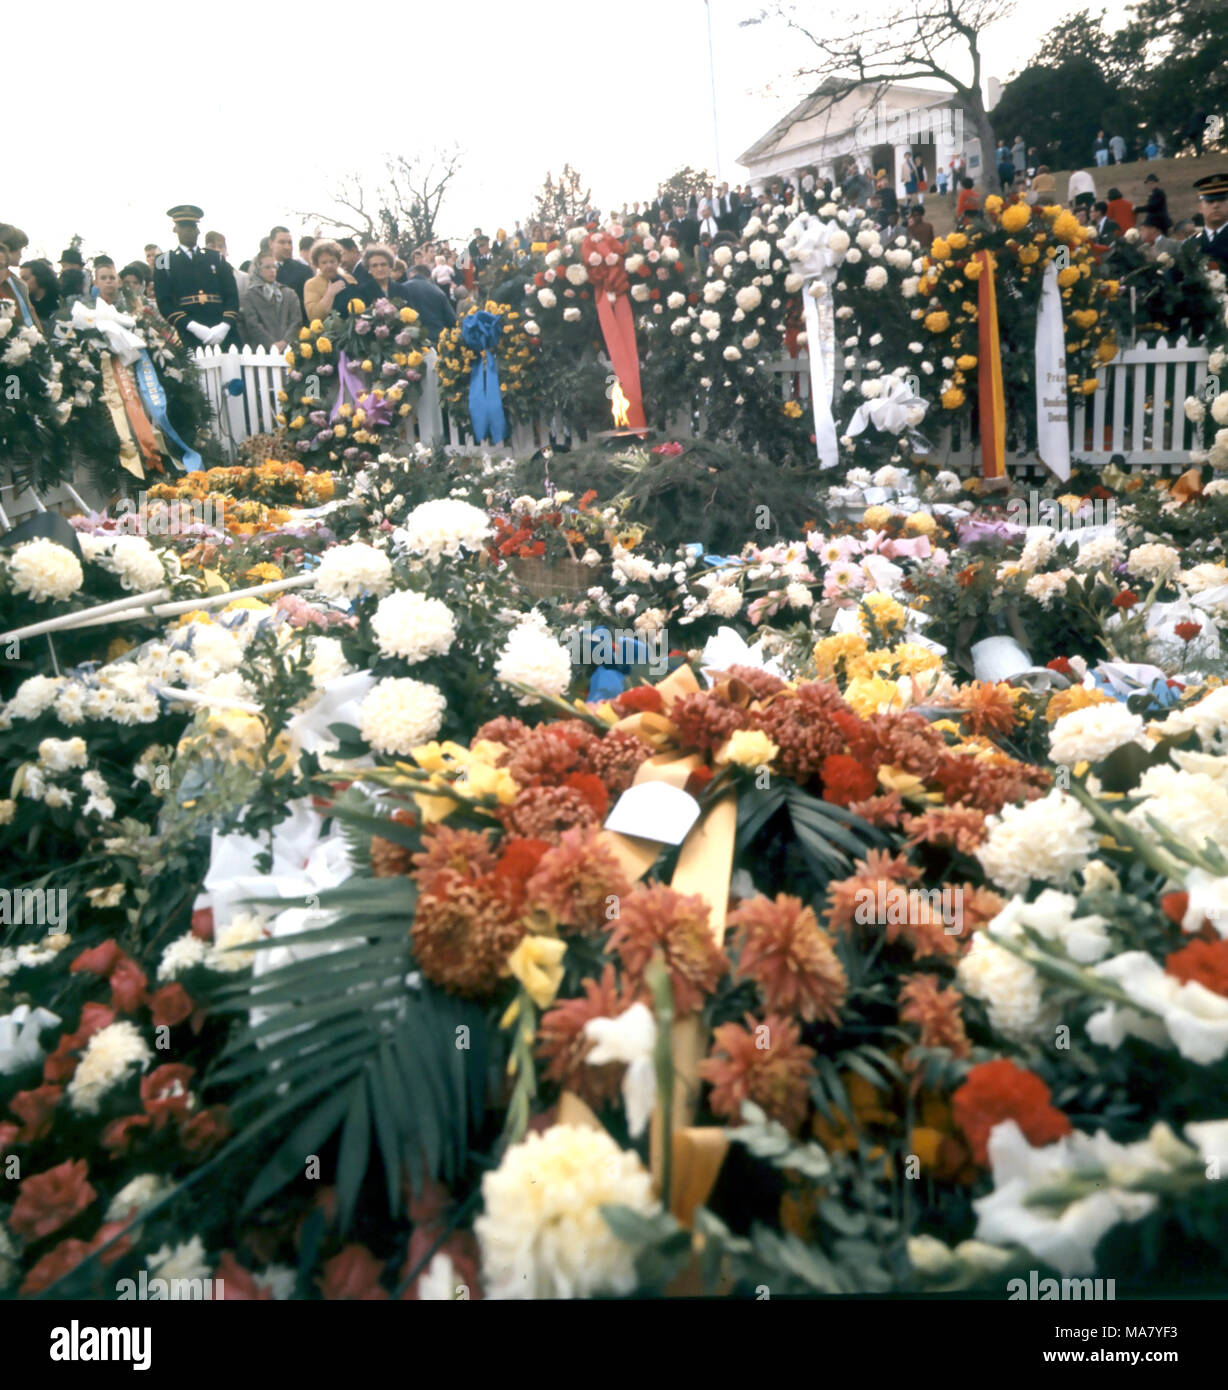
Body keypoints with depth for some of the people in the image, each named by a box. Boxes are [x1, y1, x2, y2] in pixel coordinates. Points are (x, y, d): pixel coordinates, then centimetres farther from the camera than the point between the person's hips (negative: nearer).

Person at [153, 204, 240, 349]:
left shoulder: (216, 258, 18)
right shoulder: (165, 263, 12)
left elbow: (232, 296, 11)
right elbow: (164, 303, 2)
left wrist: (225, 326, -9)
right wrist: (193, 326, -14)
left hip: (223, 336, 2)